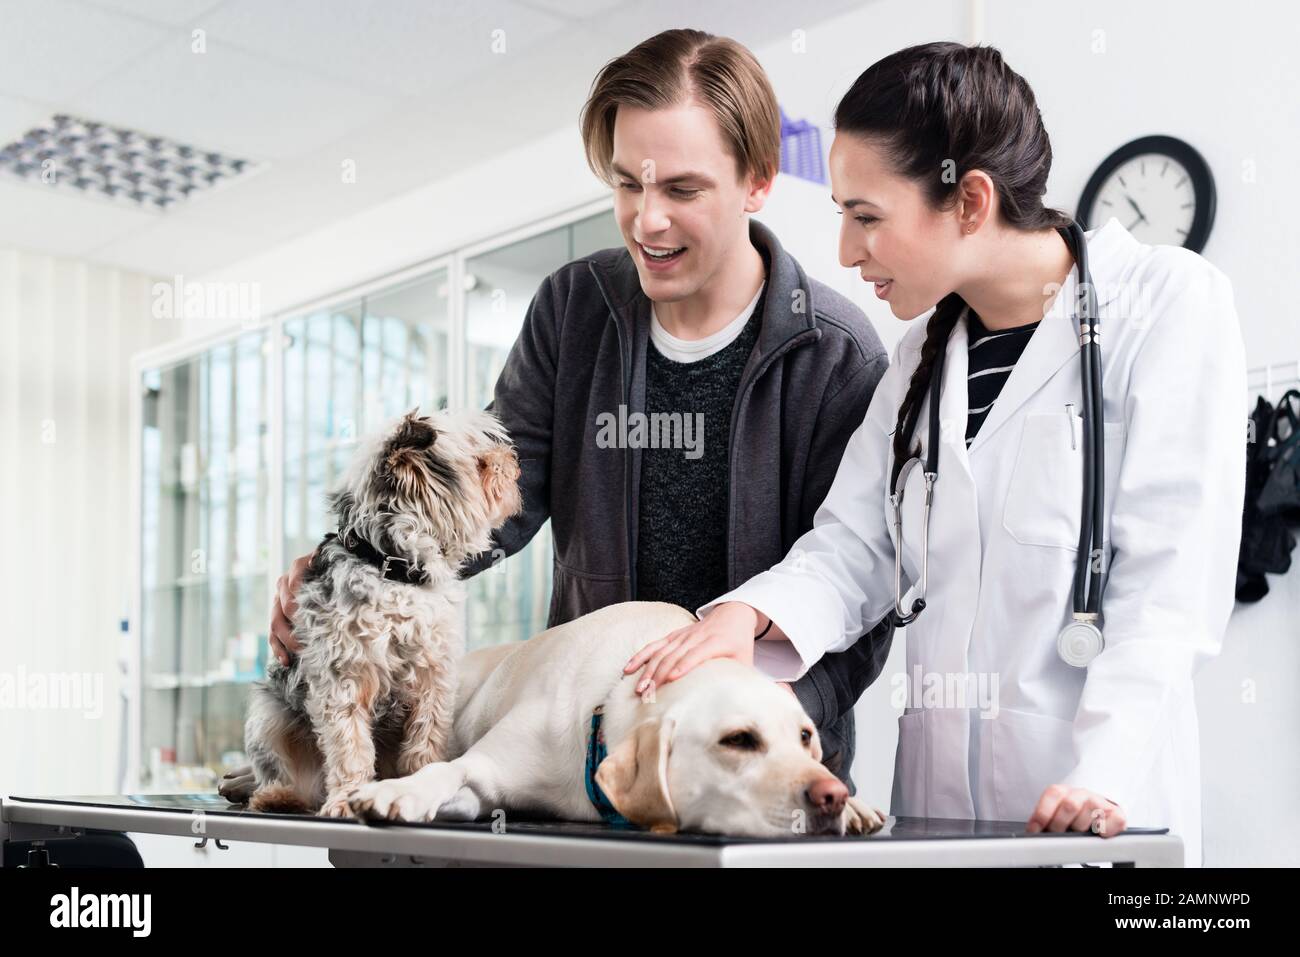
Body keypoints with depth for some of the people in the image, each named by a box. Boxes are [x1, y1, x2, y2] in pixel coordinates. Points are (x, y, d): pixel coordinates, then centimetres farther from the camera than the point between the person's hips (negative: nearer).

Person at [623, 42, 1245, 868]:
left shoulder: (1167, 301, -6)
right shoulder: (926, 350, 13)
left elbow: (1170, 573, -14)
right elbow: (853, 550, 6)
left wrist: (1104, 771, -23)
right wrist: (752, 612, -13)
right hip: (937, 783, 5)